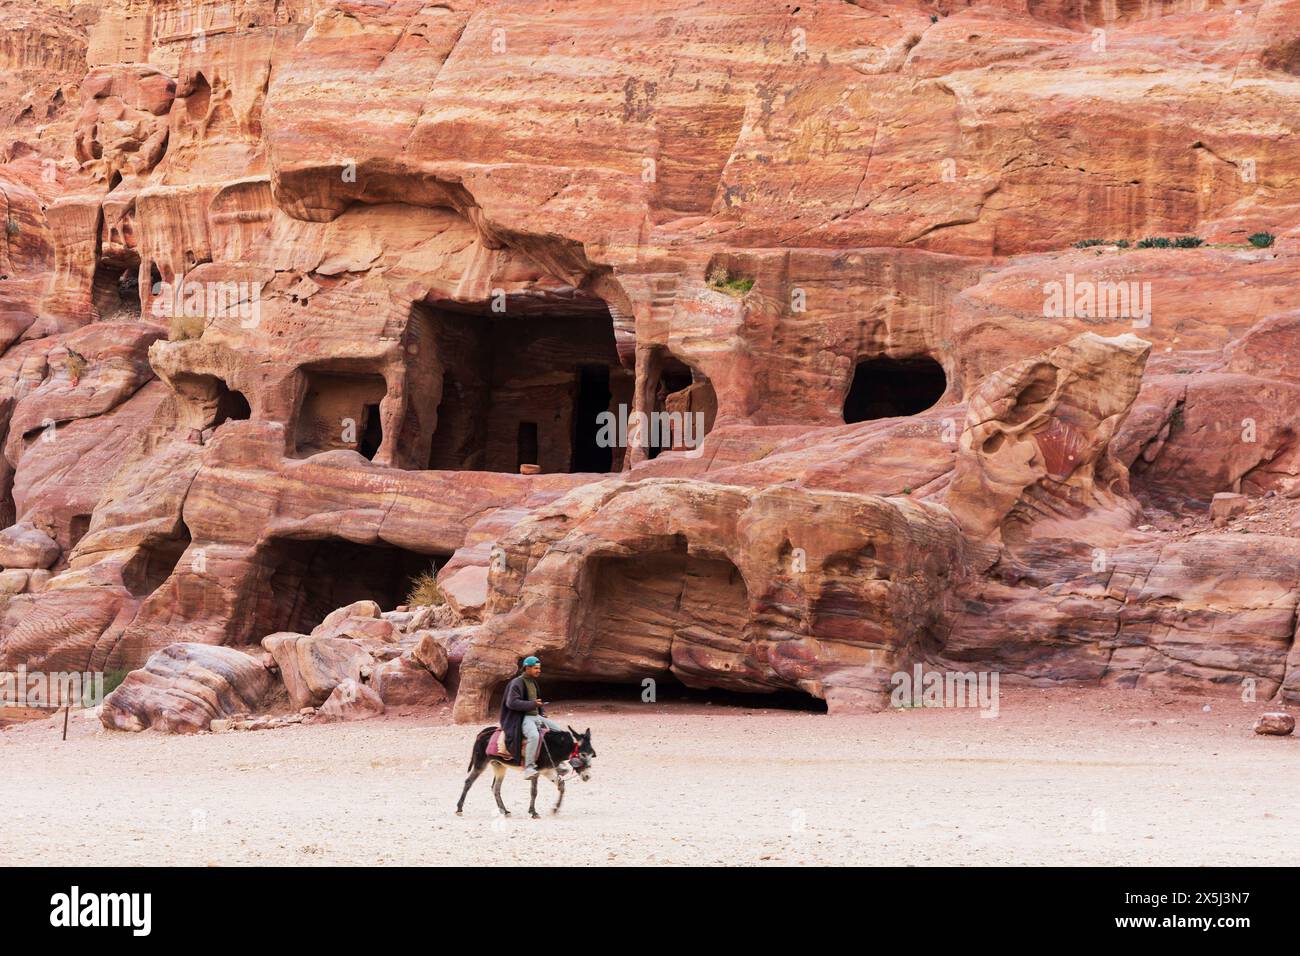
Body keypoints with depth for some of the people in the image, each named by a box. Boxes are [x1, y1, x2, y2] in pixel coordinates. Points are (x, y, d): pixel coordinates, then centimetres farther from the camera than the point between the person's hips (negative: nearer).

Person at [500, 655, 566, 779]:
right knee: (534, 736, -37)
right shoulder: (517, 683, -12)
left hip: (536, 716, 9)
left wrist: (542, 712, 14)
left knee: (560, 729, 5)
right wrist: (532, 704, -24)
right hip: (524, 717, -9)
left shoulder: (533, 682, 17)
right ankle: (529, 768, -34)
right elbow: (511, 703, -21)